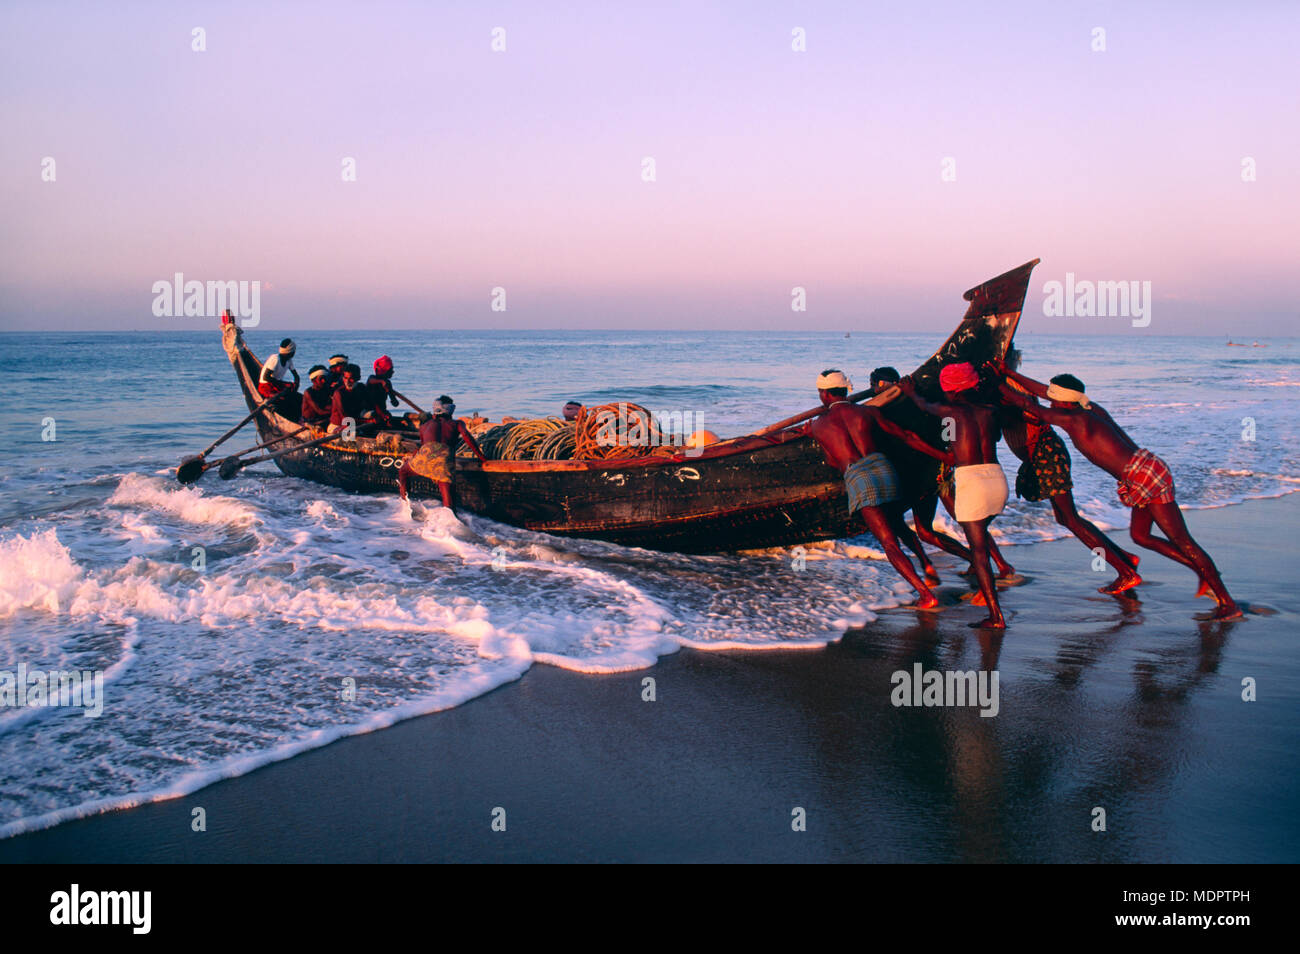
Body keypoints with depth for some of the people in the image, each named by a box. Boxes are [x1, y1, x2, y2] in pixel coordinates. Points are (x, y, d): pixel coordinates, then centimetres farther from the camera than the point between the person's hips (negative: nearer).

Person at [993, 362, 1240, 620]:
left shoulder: (1073, 419, -13)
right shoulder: (1091, 408, 12)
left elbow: (1026, 403, -7)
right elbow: (1043, 390, 20)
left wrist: (997, 383, 4)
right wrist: (1008, 373, 24)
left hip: (1144, 476, -10)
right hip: (1146, 472, 10)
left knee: (1182, 541, -6)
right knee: (1139, 535, 18)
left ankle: (1228, 603, -3)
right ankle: (1205, 573, 21)